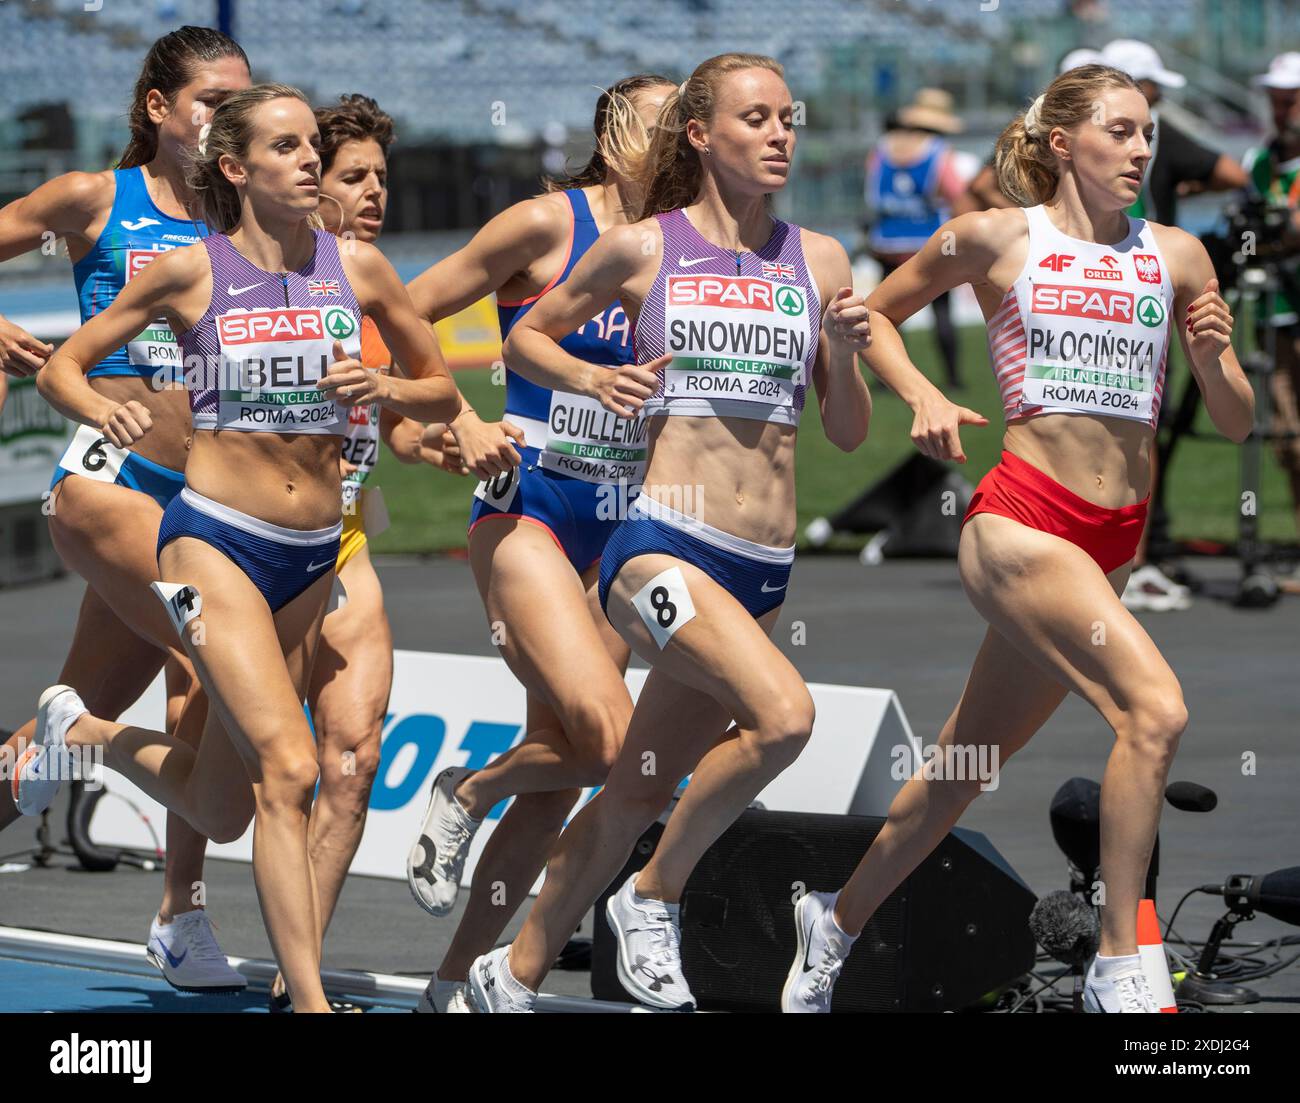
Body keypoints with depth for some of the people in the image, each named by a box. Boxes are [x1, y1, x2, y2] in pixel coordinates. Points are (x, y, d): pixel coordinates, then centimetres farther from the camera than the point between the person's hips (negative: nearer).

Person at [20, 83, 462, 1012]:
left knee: (221, 811, 14)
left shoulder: (356, 268, 3)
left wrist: (385, 390, -9)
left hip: (313, 555, 5)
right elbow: (61, 368, 5)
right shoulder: (192, 273, -5)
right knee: (288, 769, -22)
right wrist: (105, 412, -16)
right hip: (217, 541, -5)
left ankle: (83, 732, 42)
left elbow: (443, 394, 12)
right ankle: (311, 1002, -19)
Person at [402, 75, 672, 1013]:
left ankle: (456, 983, 17)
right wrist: (463, 427, -12)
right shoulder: (549, 224, -7)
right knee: (609, 742, -23)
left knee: (563, 775, 6)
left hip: (617, 531, 6)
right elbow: (403, 318, -3)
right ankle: (468, 794, 8)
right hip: (527, 512, -6)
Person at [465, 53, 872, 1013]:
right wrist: (591, 379, -5)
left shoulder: (819, 260, 10)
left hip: (763, 570, 5)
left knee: (642, 789, 11)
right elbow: (526, 338, 15)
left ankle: (517, 974, 28)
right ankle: (654, 899, -7)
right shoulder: (642, 248, 1)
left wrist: (845, 350, -6)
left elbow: (849, 432, 14)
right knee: (783, 715, -28)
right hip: (662, 545, -5)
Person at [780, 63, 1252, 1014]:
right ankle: (1119, 968, -22)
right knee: (1155, 707, -26)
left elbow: (1238, 424, 10)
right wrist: (923, 396, -2)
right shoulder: (997, 240, 0)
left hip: (1113, 543, 5)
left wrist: (1216, 356, -10)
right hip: (1020, 518, -5)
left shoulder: (1177, 257, 8)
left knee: (971, 761, 15)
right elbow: (877, 313, 15)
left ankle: (838, 921, 36)